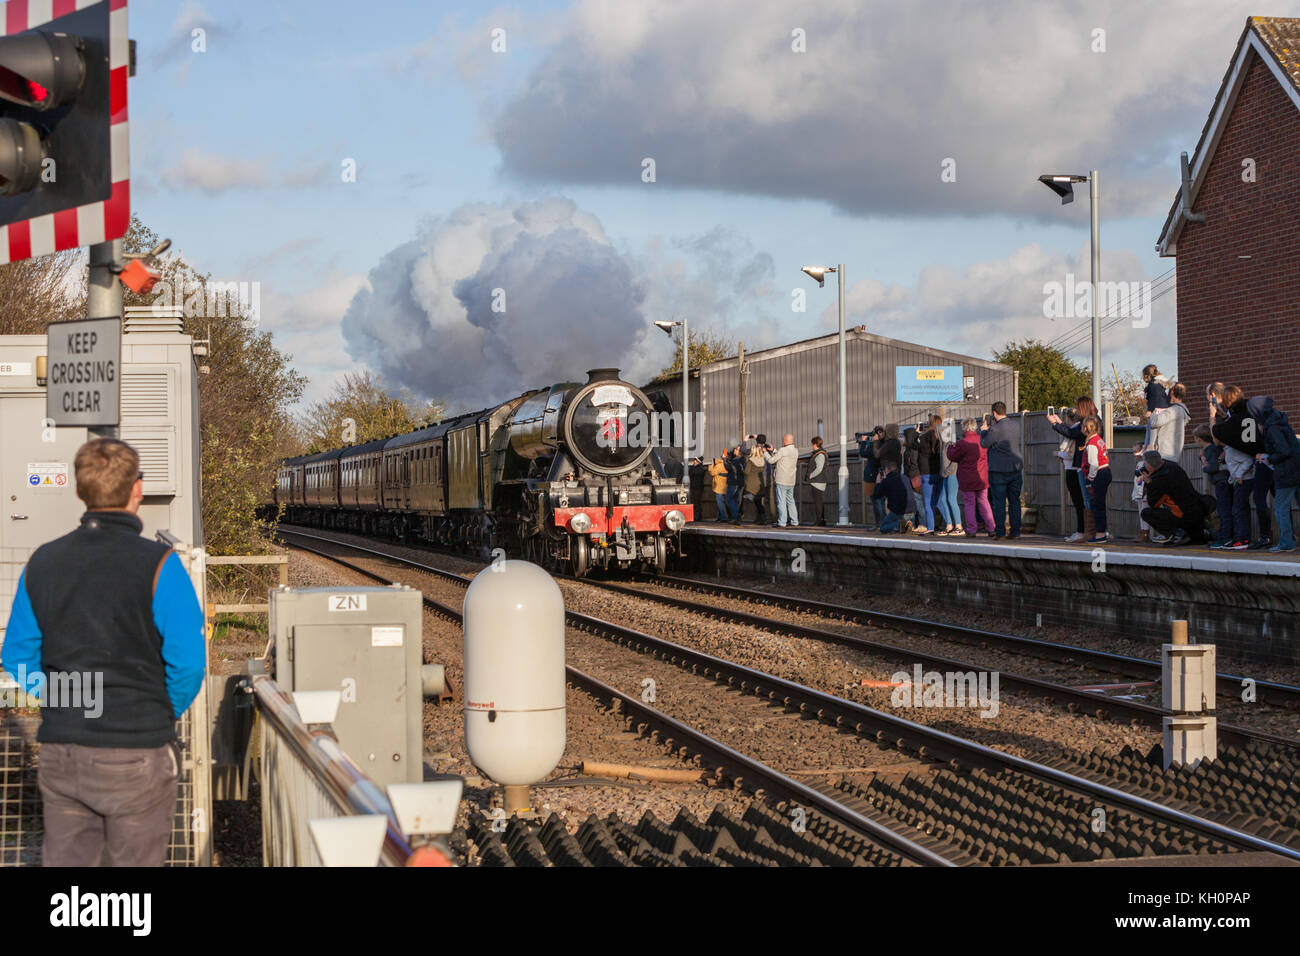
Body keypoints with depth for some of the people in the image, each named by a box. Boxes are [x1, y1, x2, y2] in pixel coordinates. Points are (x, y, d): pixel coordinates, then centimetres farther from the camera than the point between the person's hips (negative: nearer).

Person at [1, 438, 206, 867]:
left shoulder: (42, 563, 3)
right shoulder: (158, 565, -12)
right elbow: (187, 663, -12)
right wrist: (163, 715, 6)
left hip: (60, 753, 4)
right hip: (137, 755, -4)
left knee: (64, 861, 13)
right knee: (135, 864, 7)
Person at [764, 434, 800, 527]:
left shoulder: (783, 450, -14)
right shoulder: (795, 451, 10)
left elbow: (771, 460, -9)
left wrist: (765, 452, 7)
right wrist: (773, 450, 23)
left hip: (781, 481, -7)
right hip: (791, 481, 7)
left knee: (781, 501, -4)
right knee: (790, 501, 14)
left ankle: (781, 522, -7)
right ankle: (794, 522, 13)